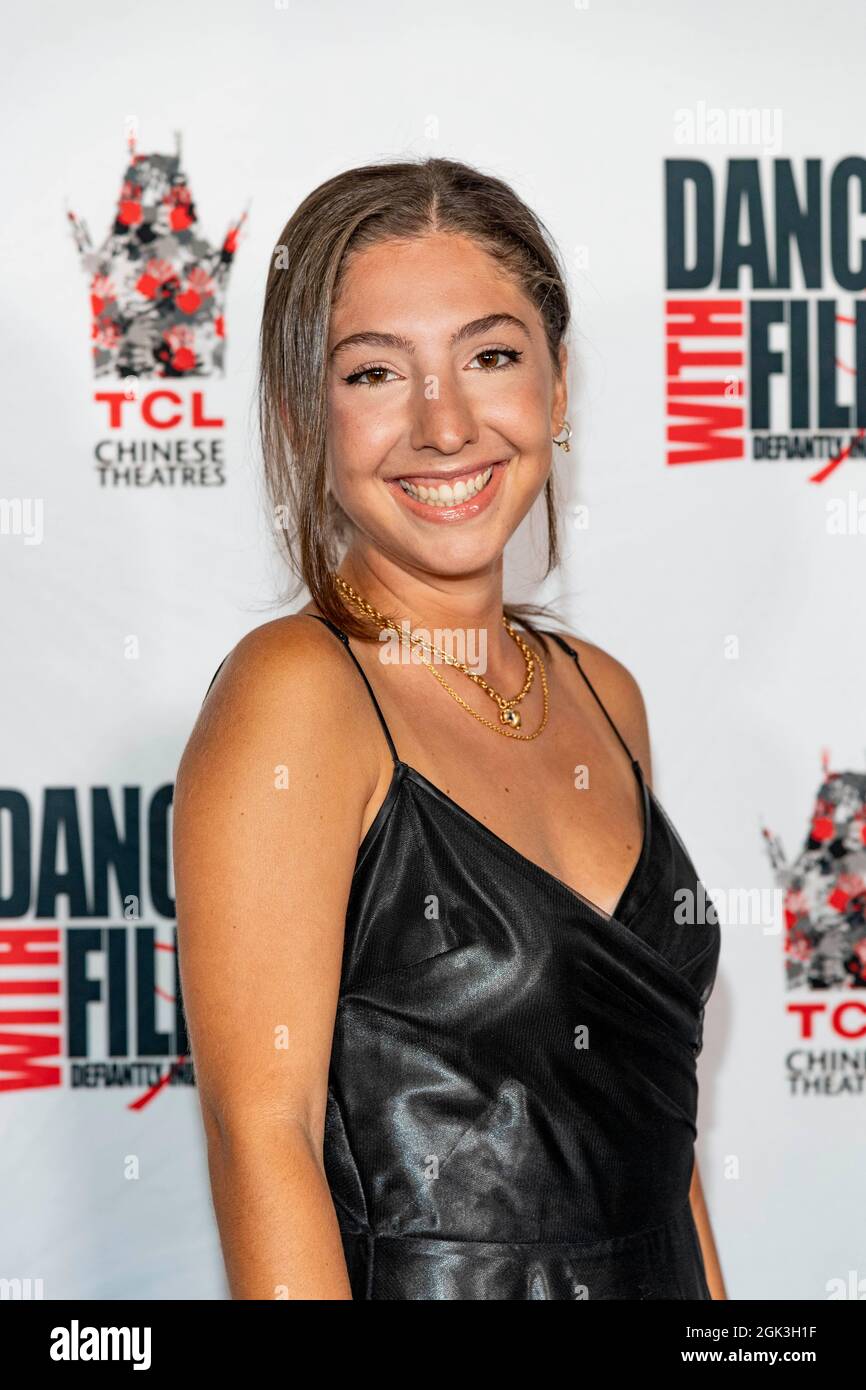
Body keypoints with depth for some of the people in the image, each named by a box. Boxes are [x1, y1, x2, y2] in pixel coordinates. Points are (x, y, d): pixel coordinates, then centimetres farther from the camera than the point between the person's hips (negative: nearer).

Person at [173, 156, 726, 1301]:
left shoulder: (603, 693, 6)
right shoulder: (294, 691, -15)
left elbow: (652, 1104, 12)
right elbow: (261, 1132, -20)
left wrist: (714, 1303, 7)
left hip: (655, 1278, 7)